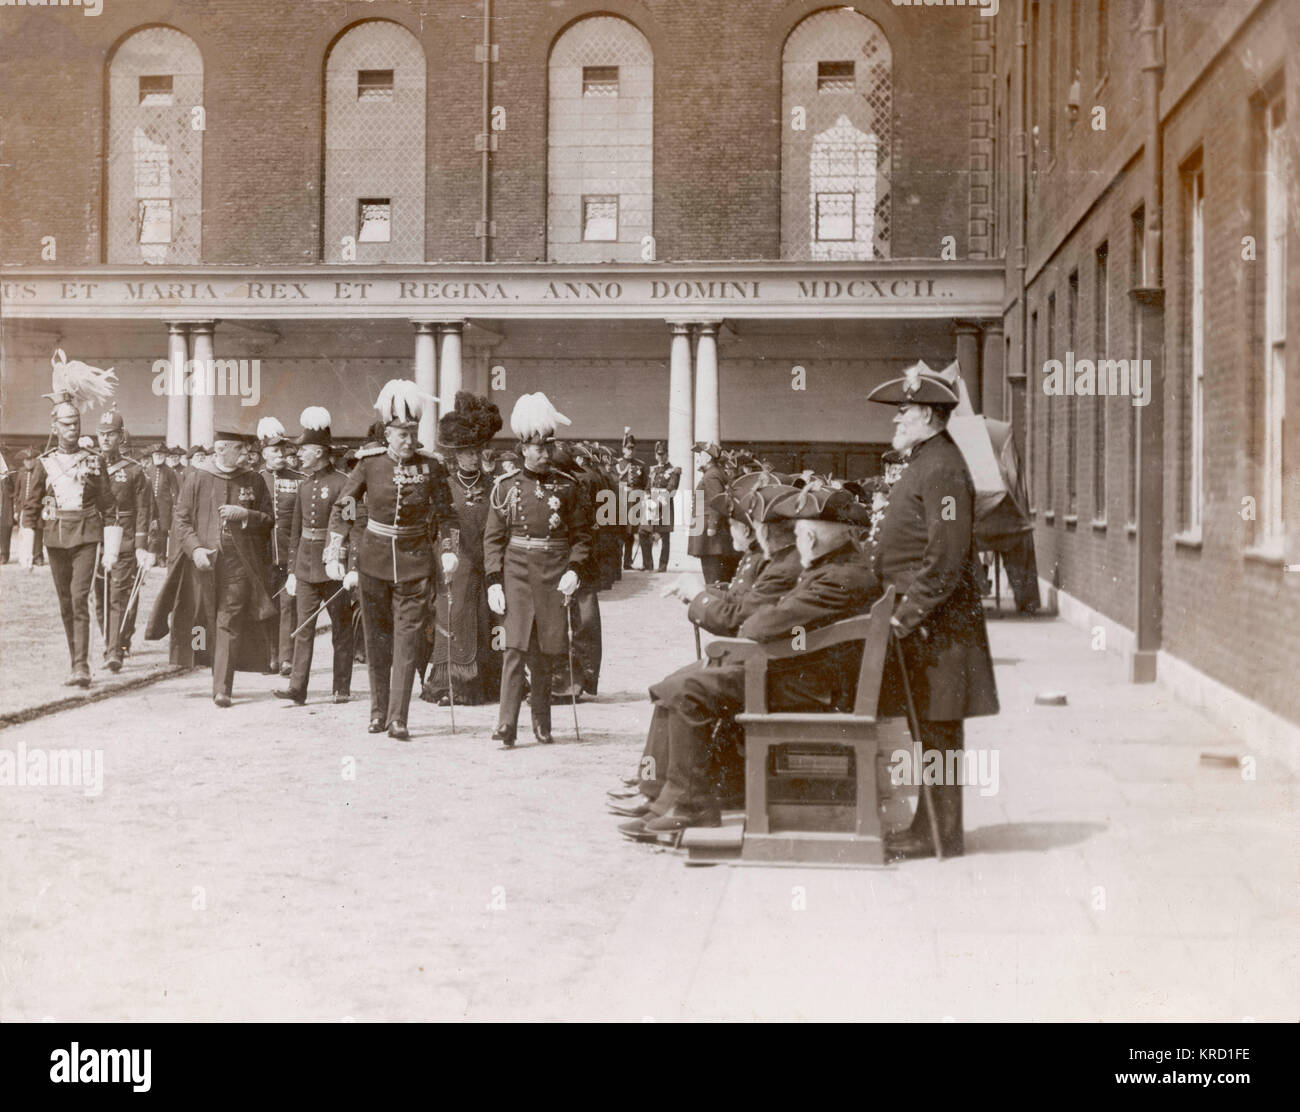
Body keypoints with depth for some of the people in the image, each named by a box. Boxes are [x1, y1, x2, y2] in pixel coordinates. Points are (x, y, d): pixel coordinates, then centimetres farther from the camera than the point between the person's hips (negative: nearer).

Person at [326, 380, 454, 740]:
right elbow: (342, 509, -2)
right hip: (374, 559, 1)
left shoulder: (430, 468, -3)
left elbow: (444, 515, 7)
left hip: (415, 562, 0)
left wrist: (449, 552, -5)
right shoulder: (369, 464, -5)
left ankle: (398, 718, -3)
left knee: (408, 639, -5)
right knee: (376, 637, 10)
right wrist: (334, 555, -9)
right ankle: (378, 710, 23)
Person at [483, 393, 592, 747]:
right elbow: (493, 538, 4)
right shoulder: (506, 486, 3)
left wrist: (573, 570, -5)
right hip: (517, 571, -2)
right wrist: (494, 581, -5)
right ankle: (507, 724, -11)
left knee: (547, 650, 6)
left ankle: (541, 718, 23)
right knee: (516, 645, -11)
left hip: (554, 574, 2)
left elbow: (582, 534, 10)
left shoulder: (567, 487, 6)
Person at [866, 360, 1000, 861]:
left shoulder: (943, 468, -16)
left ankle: (941, 835, 4)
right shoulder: (923, 463, 16)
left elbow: (945, 557, -22)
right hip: (919, 619, 10)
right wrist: (902, 611, 18)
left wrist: (909, 615, -21)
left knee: (938, 729, -3)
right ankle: (930, 826, 22)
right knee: (930, 729, 14)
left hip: (936, 626, -10)